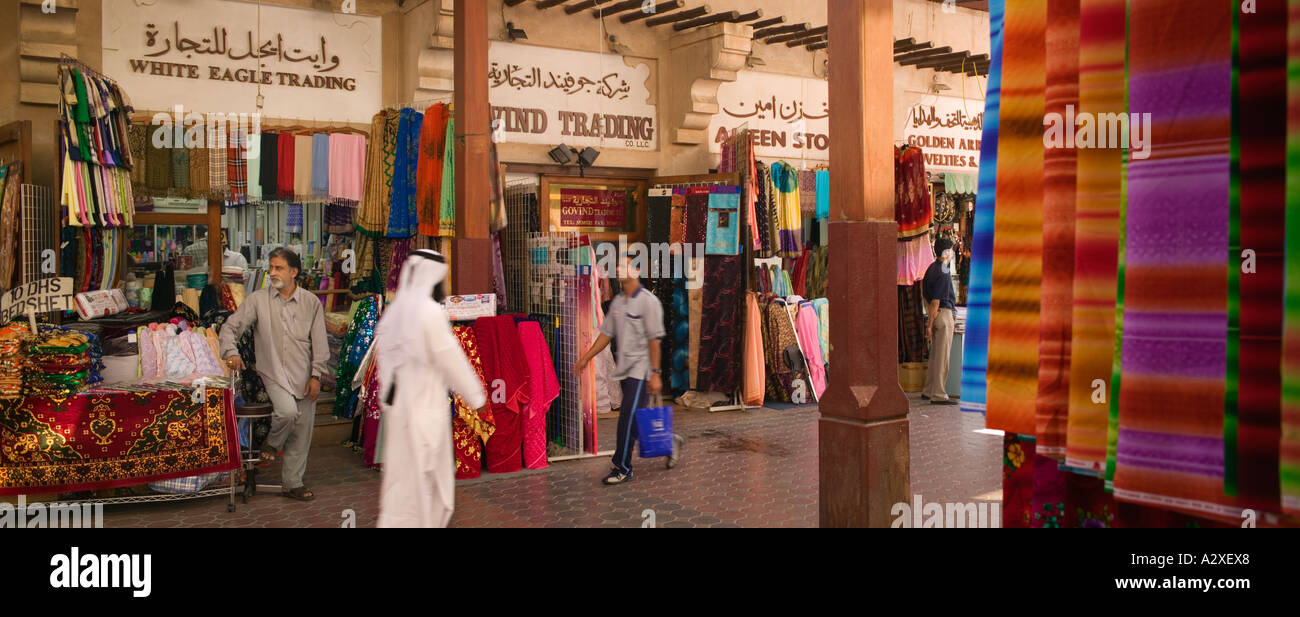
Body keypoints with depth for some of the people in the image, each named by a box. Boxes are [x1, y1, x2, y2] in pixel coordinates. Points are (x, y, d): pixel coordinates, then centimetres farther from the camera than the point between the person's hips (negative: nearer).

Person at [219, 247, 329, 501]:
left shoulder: (312, 302, 4)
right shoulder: (258, 299, 2)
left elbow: (320, 343, 4)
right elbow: (231, 327, 4)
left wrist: (316, 375, -3)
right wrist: (231, 352, -15)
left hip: (303, 375, 2)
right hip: (273, 373, -2)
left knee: (302, 433, 4)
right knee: (288, 411, -28)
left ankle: (293, 484, 19)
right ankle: (272, 443, 6)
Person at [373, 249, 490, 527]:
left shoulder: (394, 311, 7)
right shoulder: (430, 311, -16)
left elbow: (384, 360, 12)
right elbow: (452, 360, -13)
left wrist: (388, 399, 19)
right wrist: (478, 397, -2)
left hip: (397, 406, 8)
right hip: (424, 408, -8)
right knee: (416, 477, 1)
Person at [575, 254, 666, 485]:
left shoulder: (648, 301, -10)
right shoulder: (617, 302, 12)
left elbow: (654, 340, -13)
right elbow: (606, 334, 17)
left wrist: (655, 373, -16)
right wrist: (585, 358, 13)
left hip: (641, 369, -7)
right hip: (625, 369, 7)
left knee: (627, 418, -7)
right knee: (634, 420, 12)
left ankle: (623, 468, 2)